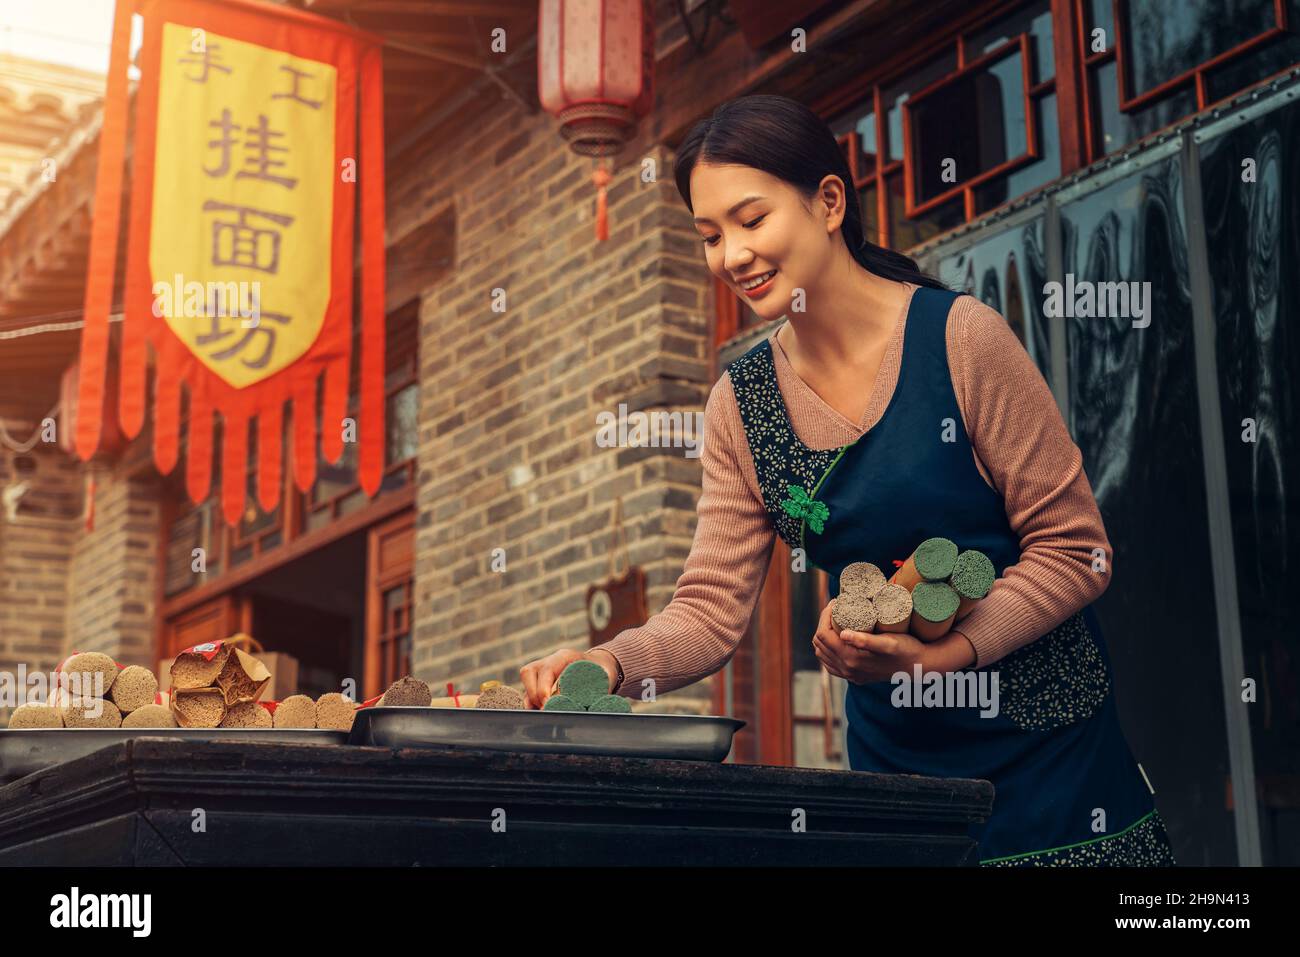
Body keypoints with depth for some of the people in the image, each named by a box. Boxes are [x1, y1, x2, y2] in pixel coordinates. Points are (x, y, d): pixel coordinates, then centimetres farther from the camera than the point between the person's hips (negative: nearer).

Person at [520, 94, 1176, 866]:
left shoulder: (961, 338, -14)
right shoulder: (740, 404, 0)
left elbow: (1075, 549, -11)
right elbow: (713, 608, -3)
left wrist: (944, 654, -23)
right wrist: (612, 664, -22)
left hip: (1045, 742, -3)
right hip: (892, 750, 4)